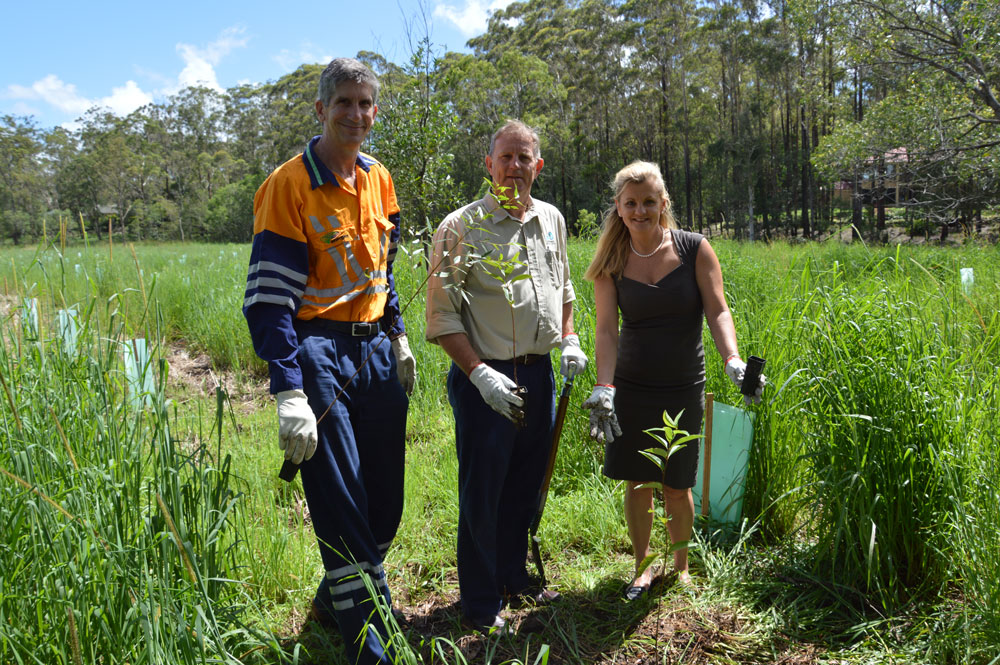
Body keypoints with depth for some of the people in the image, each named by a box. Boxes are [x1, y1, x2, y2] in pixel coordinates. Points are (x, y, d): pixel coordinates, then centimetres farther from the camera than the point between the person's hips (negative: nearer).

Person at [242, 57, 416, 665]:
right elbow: (270, 296, -16)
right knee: (341, 509, -3)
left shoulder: (378, 179, 10)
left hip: (374, 350, 7)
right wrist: (290, 394, -22)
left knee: (385, 503, 13)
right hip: (319, 351, -7)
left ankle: (336, 601, 38)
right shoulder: (290, 184, -11)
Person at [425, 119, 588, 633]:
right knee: (482, 492, 4)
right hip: (485, 378, -6)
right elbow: (442, 316, -12)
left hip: (539, 373, 6)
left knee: (526, 485, 17)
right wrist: (480, 374, -20)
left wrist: (569, 340, 10)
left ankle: (515, 577, 37)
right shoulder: (463, 226, -10)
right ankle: (481, 602, 21)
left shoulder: (551, 220, 9)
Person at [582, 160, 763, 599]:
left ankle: (681, 567, 33)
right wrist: (604, 388, -24)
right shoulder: (612, 262, -3)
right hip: (631, 387, 1)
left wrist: (732, 360, -28)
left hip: (683, 389, -1)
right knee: (636, 483, 8)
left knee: (677, 488, 8)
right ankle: (642, 566, 30)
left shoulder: (694, 249, -5)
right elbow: (606, 329, -11)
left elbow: (717, 311, -11)